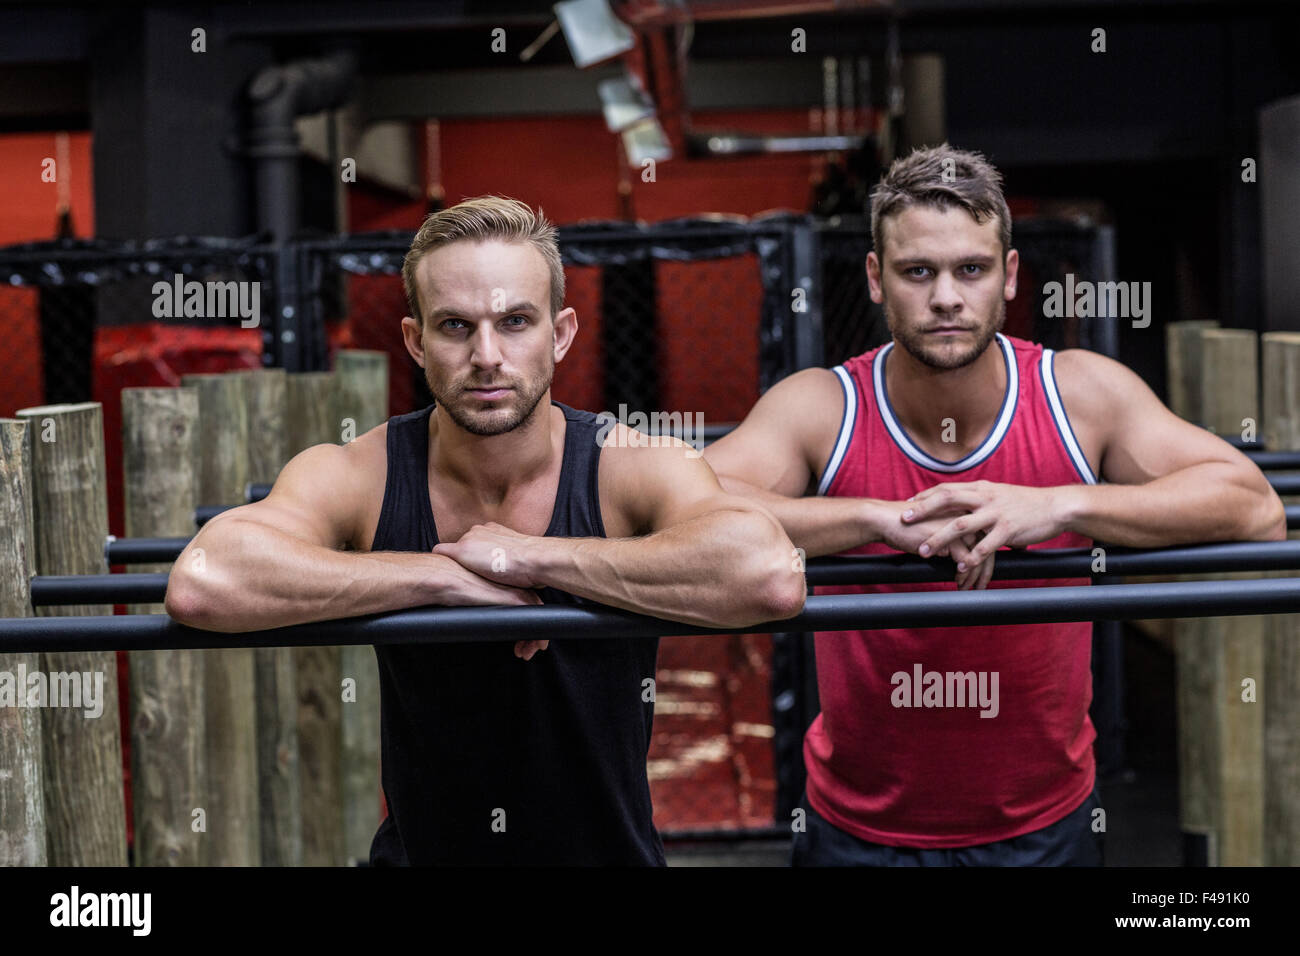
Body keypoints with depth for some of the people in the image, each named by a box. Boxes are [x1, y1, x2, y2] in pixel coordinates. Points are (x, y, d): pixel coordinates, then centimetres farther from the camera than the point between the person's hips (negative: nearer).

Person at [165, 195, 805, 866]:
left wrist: (531, 556, -26)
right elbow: (200, 585, -27)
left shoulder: (631, 468, -12)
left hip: (608, 849, -1)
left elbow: (771, 577, -32)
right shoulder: (356, 477, -9)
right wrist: (448, 577, -25)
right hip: (418, 849, 1)